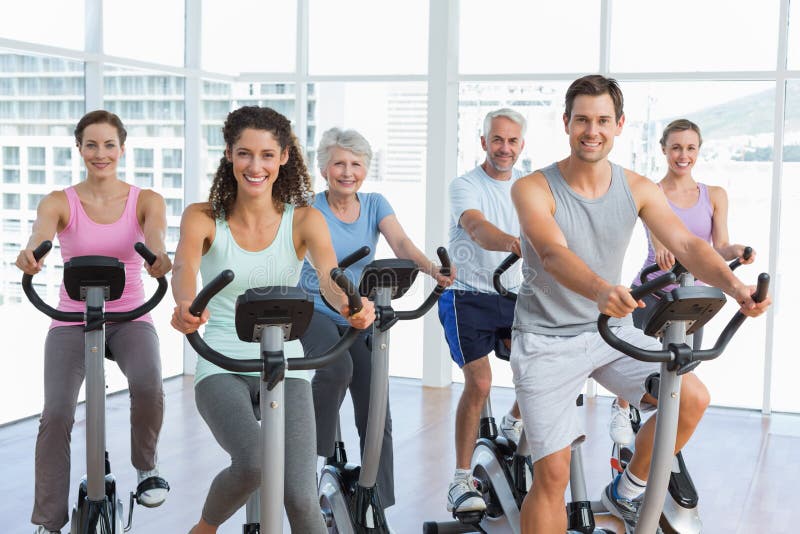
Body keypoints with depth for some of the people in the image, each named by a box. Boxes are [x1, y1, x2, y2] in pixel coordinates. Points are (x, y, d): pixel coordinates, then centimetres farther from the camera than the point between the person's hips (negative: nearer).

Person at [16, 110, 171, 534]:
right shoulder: (59, 202, 0)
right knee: (56, 414, -18)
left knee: (148, 386, -28)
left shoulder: (146, 201, 1)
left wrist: (158, 256, -46)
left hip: (130, 317, 0)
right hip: (72, 319, 0)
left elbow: (155, 239, -20)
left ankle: (146, 467, 3)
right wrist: (30, 255, -47)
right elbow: (40, 236, -21)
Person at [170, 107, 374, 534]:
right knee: (251, 464, -27)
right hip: (222, 367, -1)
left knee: (299, 497, -11)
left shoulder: (303, 220, -1)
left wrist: (350, 304, -43)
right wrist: (186, 305, -46)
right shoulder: (203, 218, -2)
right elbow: (185, 266, -22)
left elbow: (329, 274, -19)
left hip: (285, 368, 1)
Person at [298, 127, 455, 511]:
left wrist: (431, 269, -34)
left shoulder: (375, 204, 2)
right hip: (315, 311, -3)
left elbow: (401, 244, -14)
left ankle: (379, 507, 8)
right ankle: (317, 449, -9)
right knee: (337, 368, -35)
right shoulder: (311, 210, -6)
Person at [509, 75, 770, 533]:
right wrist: (600, 290, -51)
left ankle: (627, 492, 12)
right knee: (553, 474, -9)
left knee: (693, 397, -12)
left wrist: (734, 285, -32)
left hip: (610, 329, 4)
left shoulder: (638, 189, -1)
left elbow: (687, 245, -11)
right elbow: (553, 254, -31)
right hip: (547, 340, -4)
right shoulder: (534, 189, -14)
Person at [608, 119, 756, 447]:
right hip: (651, 293, -3)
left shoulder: (714, 196, 6)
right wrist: (662, 250, -47)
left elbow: (719, 248, -3)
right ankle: (621, 409, 23)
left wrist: (734, 251, -28)